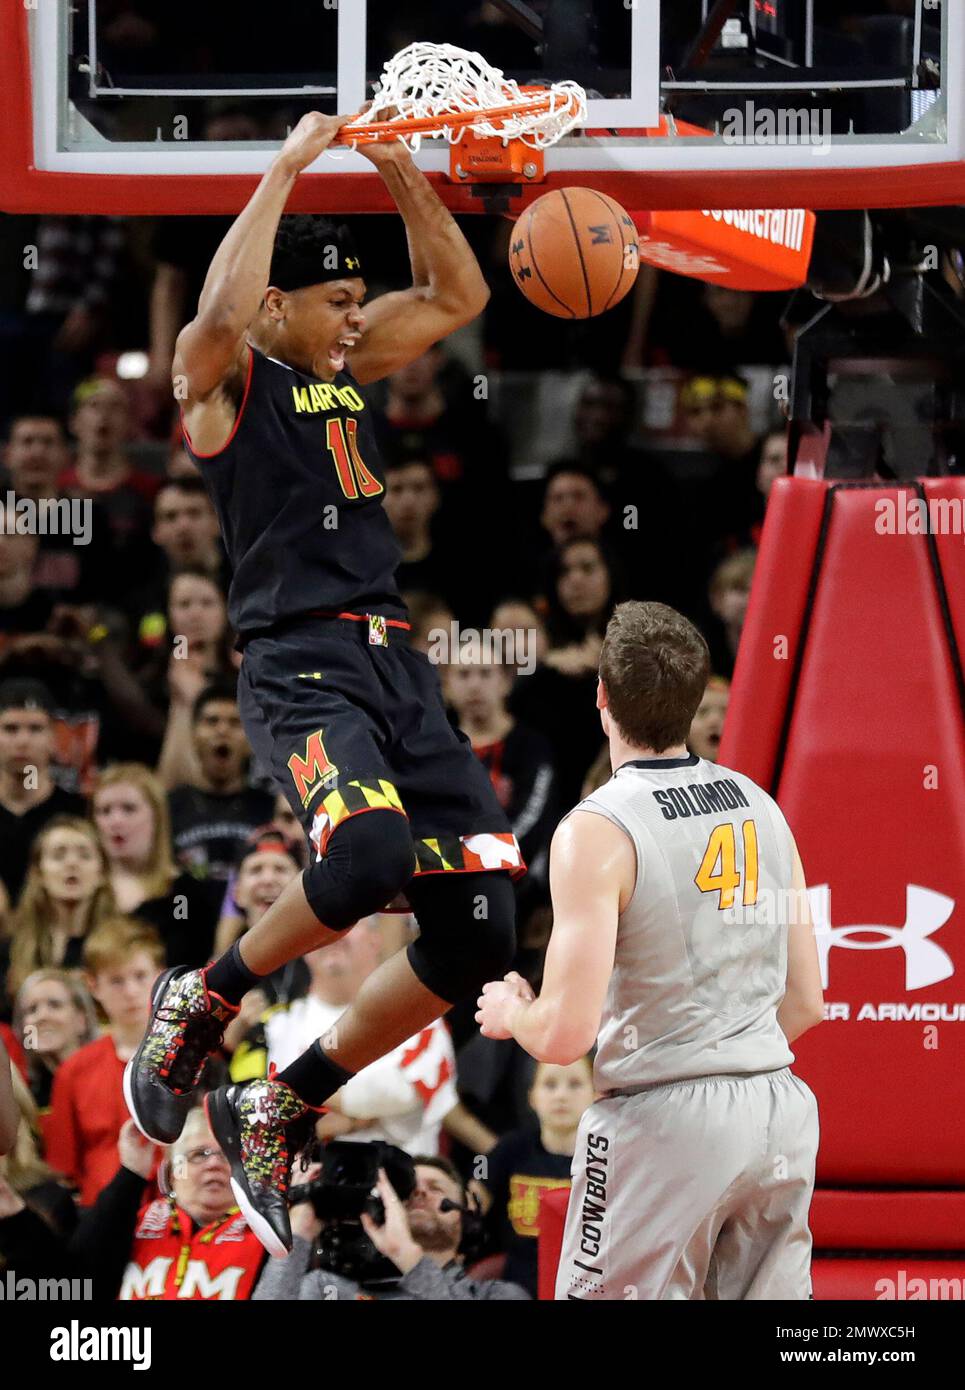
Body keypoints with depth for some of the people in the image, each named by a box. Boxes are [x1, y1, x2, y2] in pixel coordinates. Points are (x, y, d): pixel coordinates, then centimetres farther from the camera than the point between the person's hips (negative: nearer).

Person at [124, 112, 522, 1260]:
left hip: (396, 667, 8)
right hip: (300, 663, -8)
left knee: (479, 931, -3)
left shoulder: (345, 366, 20)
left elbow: (457, 296, 30)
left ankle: (279, 1113, 11)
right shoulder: (225, 374, -1)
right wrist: (288, 164, -17)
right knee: (369, 853, -35)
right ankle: (200, 1004, -8)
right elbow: (222, 313, -24)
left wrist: (404, 179, 16)